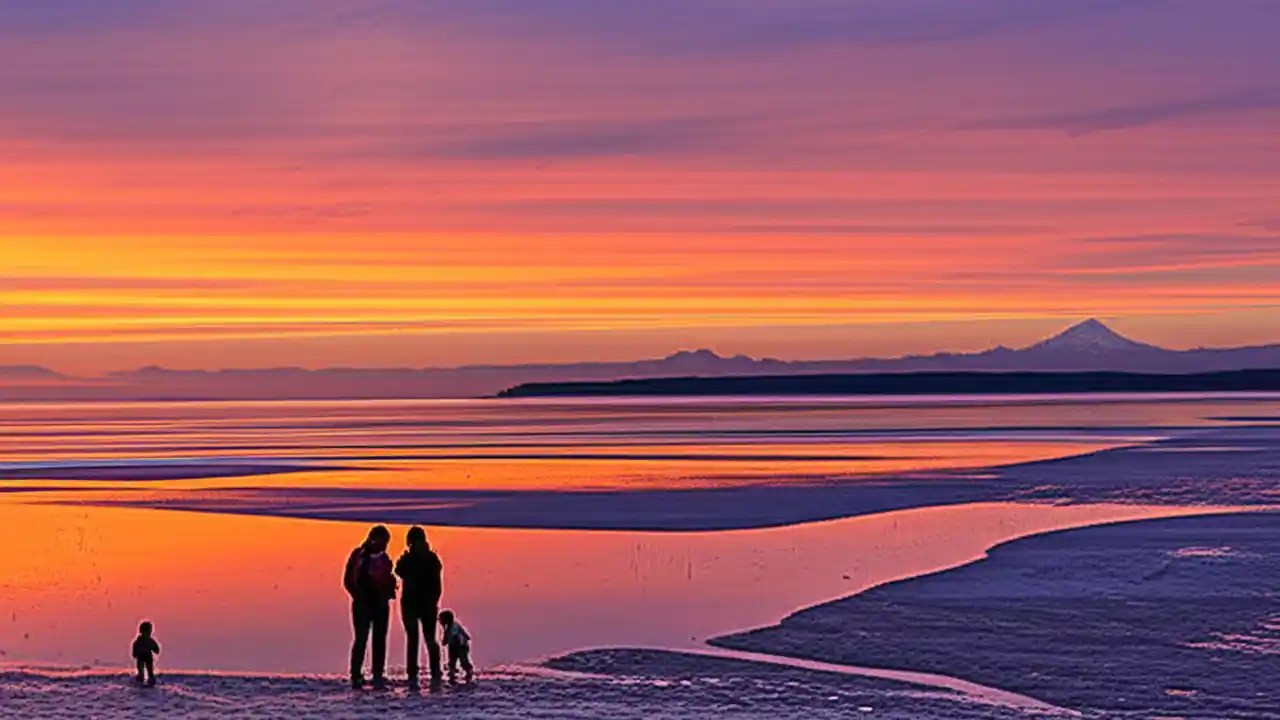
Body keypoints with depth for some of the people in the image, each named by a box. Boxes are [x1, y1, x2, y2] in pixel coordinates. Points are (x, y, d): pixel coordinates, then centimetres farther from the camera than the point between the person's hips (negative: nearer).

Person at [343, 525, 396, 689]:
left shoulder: (384, 558, 10)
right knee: (361, 639, -9)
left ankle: (378, 676, 6)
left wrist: (389, 592, -6)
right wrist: (358, 596, -10)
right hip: (362, 604, -5)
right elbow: (348, 580, -3)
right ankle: (356, 676, -8)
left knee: (379, 640, 4)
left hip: (380, 604, 5)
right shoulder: (358, 555, -3)